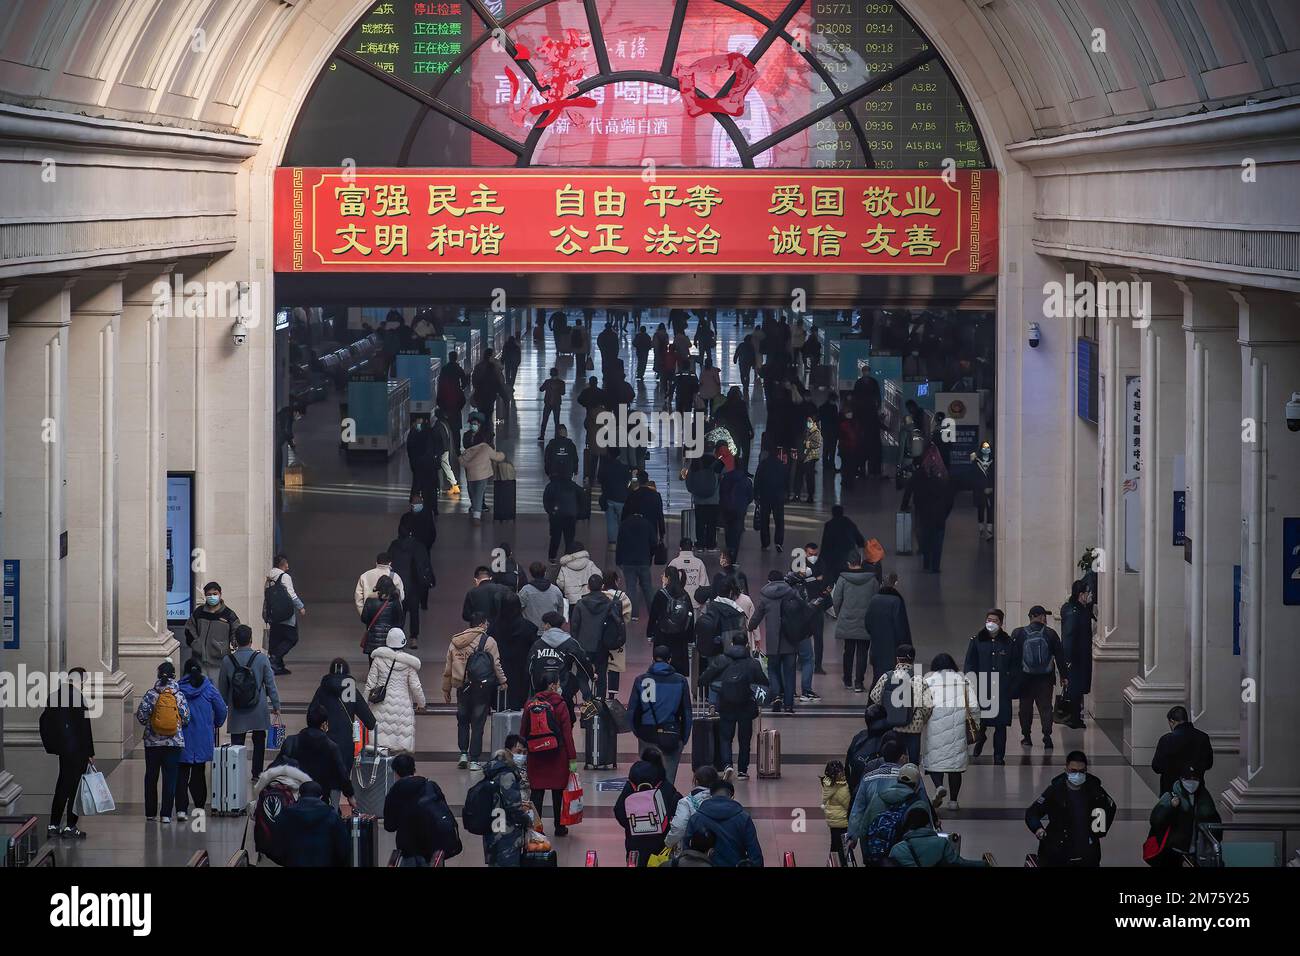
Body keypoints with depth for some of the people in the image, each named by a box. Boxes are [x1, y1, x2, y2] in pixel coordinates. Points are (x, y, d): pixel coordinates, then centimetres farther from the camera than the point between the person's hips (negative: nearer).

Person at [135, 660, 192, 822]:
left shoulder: (151, 694, -5)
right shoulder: (179, 695, -3)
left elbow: (141, 715, -8)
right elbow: (186, 718, -3)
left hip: (152, 742, 0)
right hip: (175, 742, 0)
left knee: (151, 777, 12)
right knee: (170, 778, 3)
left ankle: (150, 813, 16)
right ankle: (166, 814, -1)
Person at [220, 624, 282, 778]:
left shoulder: (228, 660, -5)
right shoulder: (261, 658, -8)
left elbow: (222, 688, 4)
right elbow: (270, 684, -4)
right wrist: (276, 706, 4)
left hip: (236, 711, 0)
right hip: (258, 710, 0)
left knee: (237, 743, 3)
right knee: (259, 742, 14)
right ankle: (257, 773, 16)